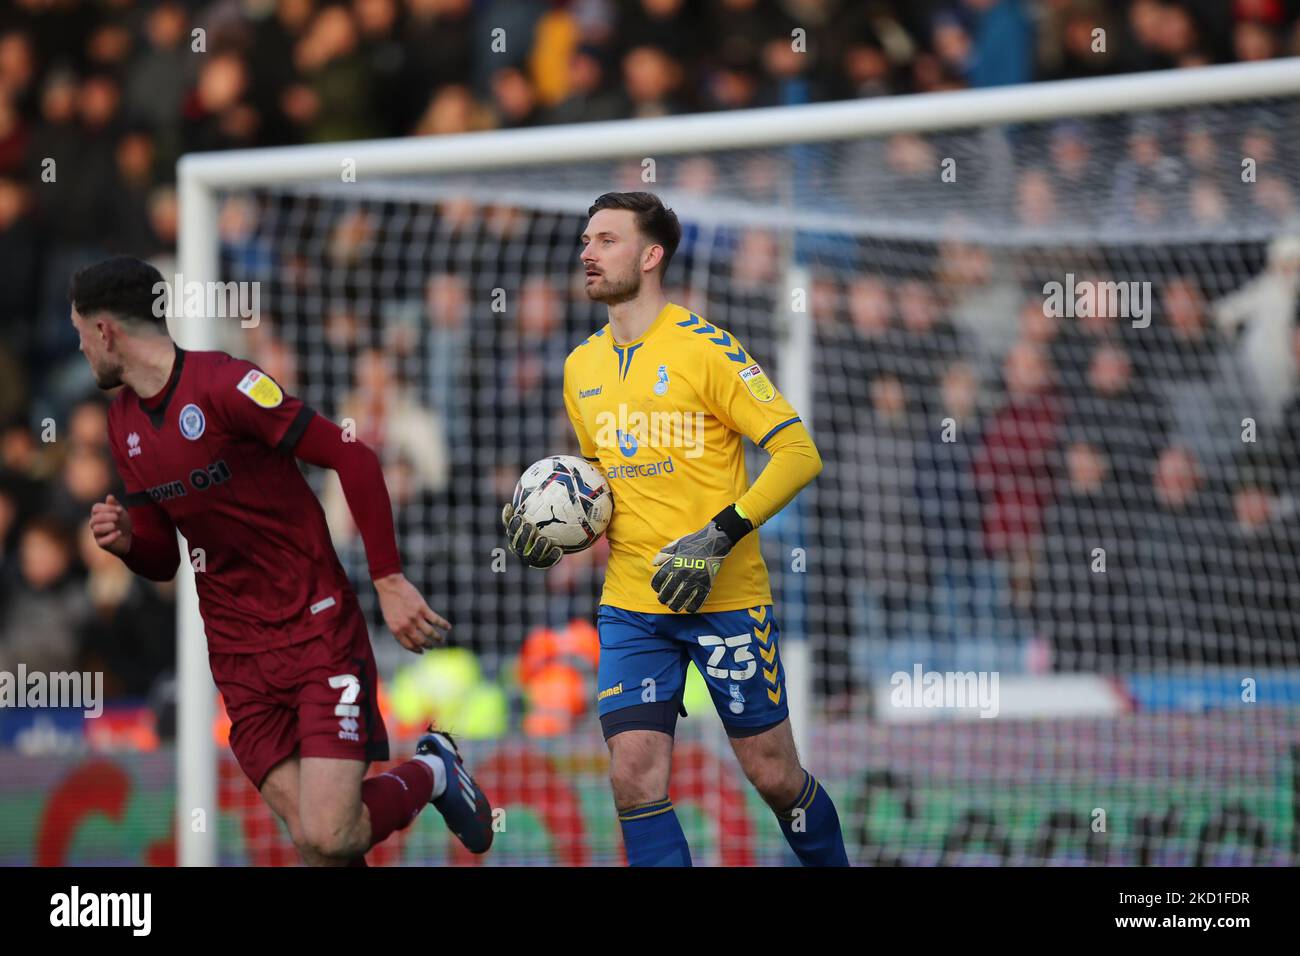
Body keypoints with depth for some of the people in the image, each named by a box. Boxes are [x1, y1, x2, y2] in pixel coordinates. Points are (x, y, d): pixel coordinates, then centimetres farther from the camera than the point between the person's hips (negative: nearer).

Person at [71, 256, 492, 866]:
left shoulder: (223, 383, -13)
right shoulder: (123, 425, 11)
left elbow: (352, 459, -14)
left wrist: (388, 580, -17)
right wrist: (126, 541, -4)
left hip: (319, 630, -6)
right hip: (239, 657, 6)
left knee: (330, 838, -17)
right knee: (312, 840, -11)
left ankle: (431, 774, 11)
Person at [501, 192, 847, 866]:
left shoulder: (704, 347, -10)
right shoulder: (582, 367, 10)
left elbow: (798, 452, -13)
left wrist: (718, 537, -22)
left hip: (725, 600, -5)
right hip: (630, 607, 5)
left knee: (774, 777, 3)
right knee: (635, 780, -7)